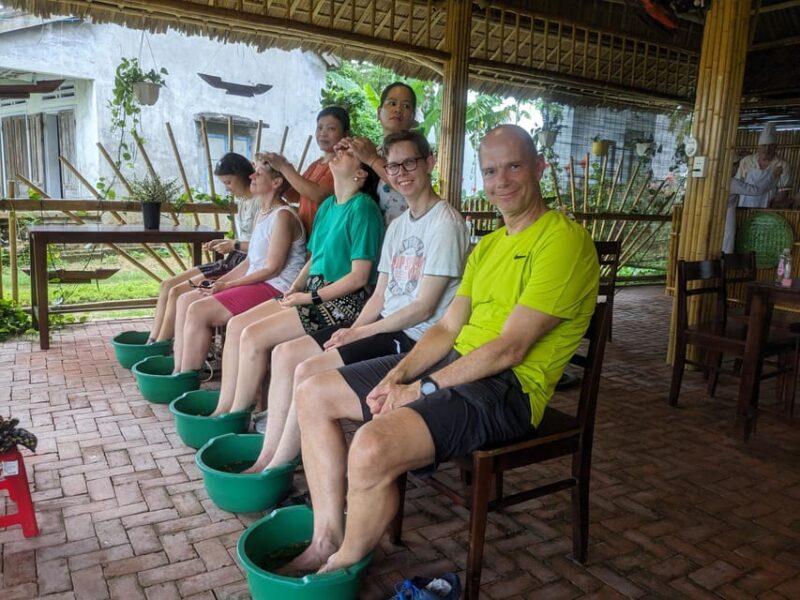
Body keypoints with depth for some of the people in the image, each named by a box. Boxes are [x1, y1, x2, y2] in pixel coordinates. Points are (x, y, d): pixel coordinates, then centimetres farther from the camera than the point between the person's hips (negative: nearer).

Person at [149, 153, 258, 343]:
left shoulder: (260, 202, -13)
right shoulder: (242, 200, 16)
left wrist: (234, 245, -15)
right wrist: (224, 243, 5)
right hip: (231, 261, 10)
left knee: (177, 292, -16)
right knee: (166, 284, 1)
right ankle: (152, 342, 2)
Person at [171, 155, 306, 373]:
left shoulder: (283, 216, -14)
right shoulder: (263, 213, 16)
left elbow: (272, 269, -17)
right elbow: (250, 261, 16)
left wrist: (227, 285, -12)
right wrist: (219, 282, 4)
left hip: (276, 288, -10)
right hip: (256, 282, 10)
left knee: (198, 311, -18)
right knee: (186, 300, 4)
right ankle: (179, 370, 5)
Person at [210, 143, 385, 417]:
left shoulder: (363, 208, -12)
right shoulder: (328, 205, 14)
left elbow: (359, 276, -16)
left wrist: (310, 298, -13)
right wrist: (295, 287, 2)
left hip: (344, 301, -9)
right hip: (312, 291, 9)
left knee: (254, 336, -17)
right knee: (236, 324, 0)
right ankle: (224, 408, 7)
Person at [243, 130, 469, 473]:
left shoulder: (445, 223, -12)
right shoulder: (397, 225, 15)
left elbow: (424, 308, -16)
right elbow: (380, 295, 13)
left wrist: (359, 333, -12)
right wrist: (351, 331, -5)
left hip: (416, 338, -9)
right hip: (386, 327, 9)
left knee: (310, 370, -20)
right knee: (285, 353, -1)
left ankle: (277, 468, -2)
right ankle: (268, 457, 5)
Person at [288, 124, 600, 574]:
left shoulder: (563, 240, -12)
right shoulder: (488, 246, 17)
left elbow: (510, 349, -19)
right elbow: (448, 327, 11)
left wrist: (421, 389, -15)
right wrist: (398, 374, -6)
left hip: (507, 387, -9)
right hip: (455, 363, 9)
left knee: (372, 449, -32)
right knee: (313, 395, 5)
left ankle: (344, 567, -2)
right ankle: (328, 539, 9)